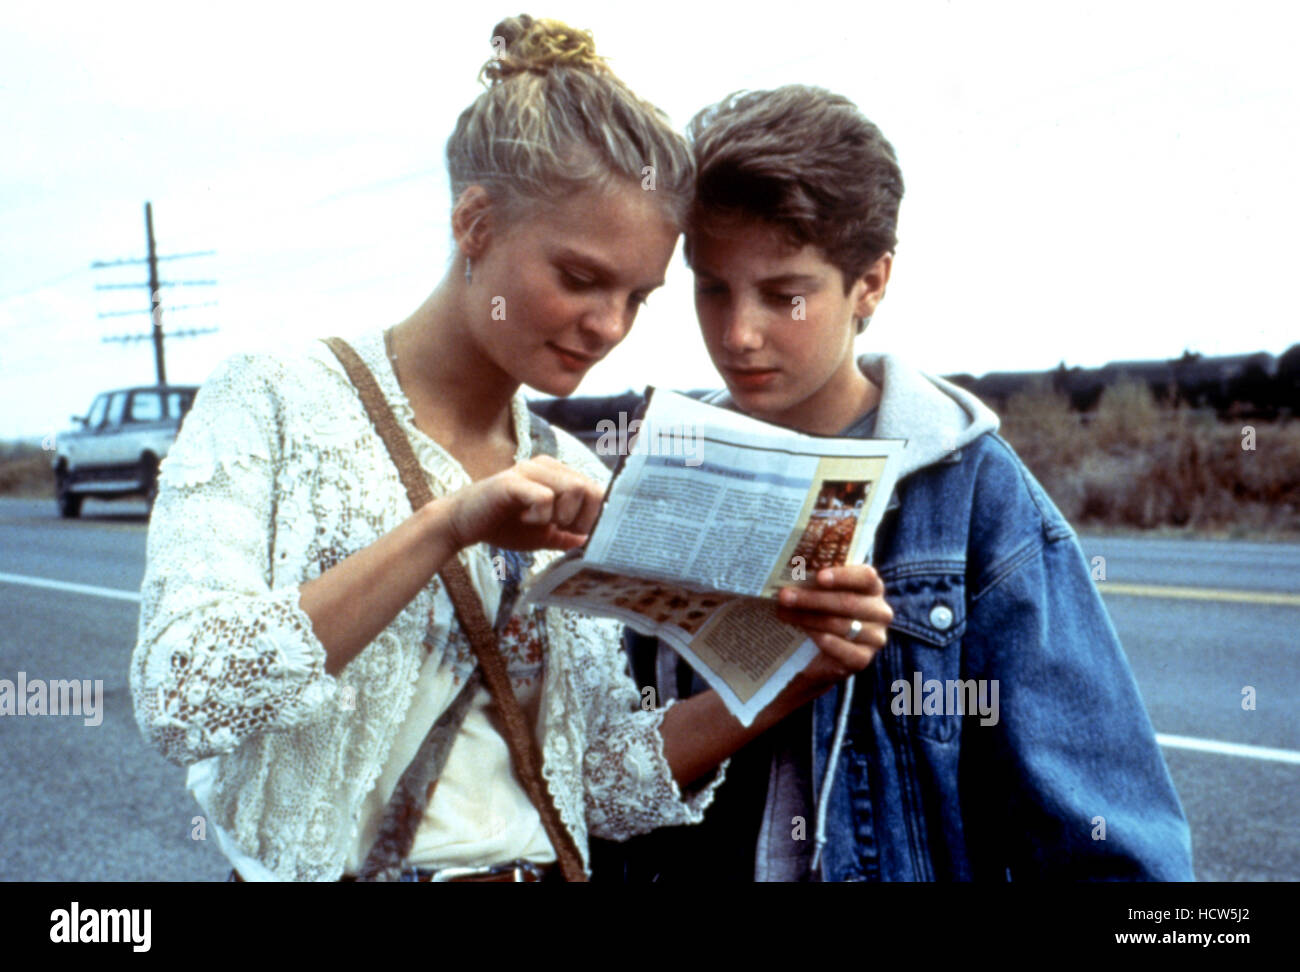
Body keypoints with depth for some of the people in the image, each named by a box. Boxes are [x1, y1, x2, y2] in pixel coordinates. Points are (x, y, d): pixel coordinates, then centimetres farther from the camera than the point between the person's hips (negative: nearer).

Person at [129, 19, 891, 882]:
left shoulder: (577, 483, 6)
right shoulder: (275, 403, -6)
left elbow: (609, 785, 6)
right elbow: (178, 699, -17)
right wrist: (447, 528, -24)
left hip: (540, 864, 3)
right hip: (323, 867, -2)